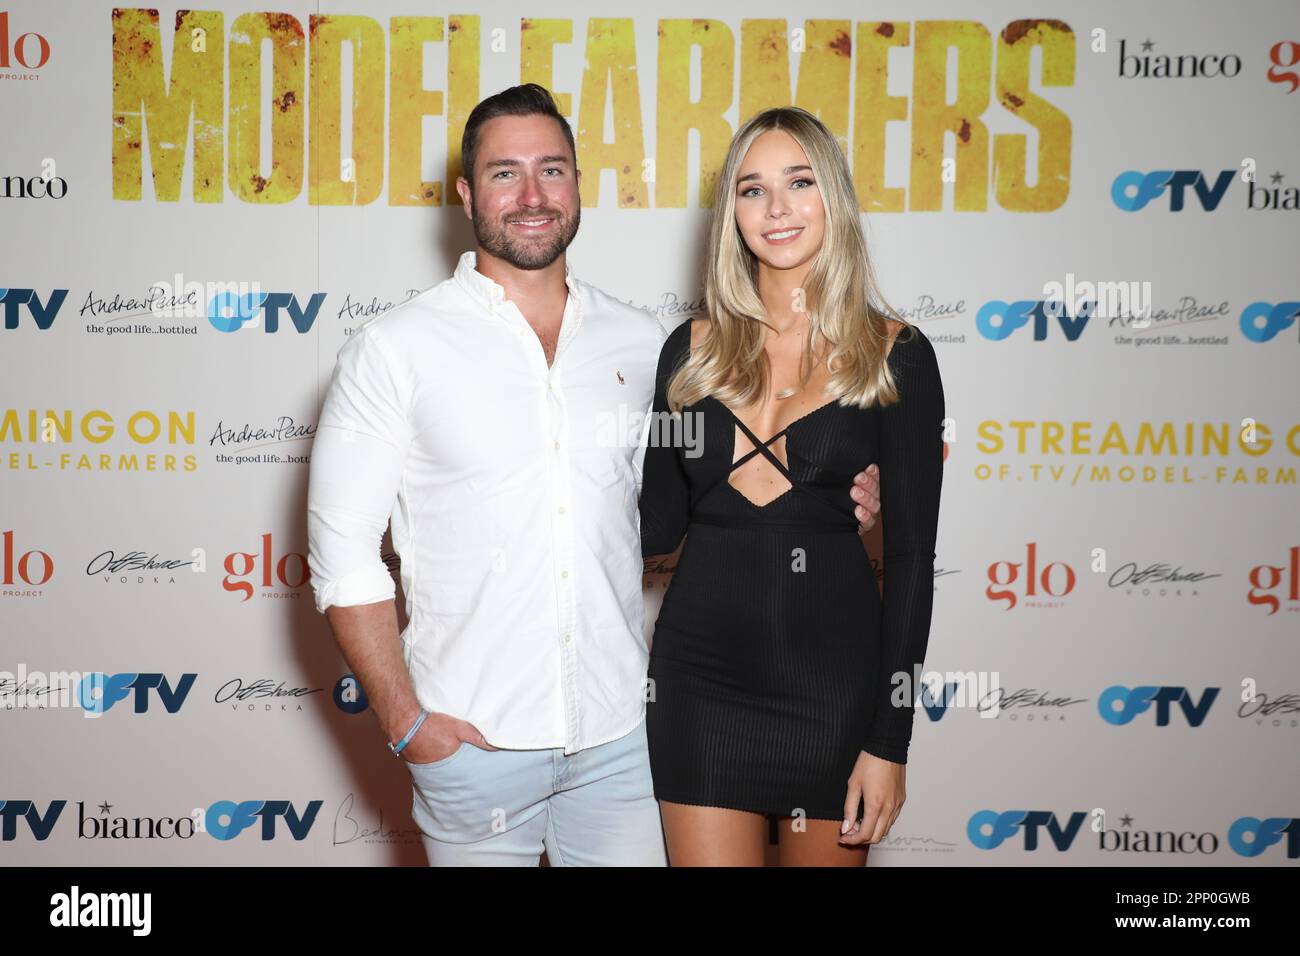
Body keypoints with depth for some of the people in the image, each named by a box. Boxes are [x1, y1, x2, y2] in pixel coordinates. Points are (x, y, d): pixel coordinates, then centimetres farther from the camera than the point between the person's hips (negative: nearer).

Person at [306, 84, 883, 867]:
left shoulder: (642, 344, 5)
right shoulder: (394, 350, -5)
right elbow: (344, 554, -5)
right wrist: (407, 723, -10)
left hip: (619, 736, 3)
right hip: (472, 742, -2)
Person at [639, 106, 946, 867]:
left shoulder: (895, 355, -2)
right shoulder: (695, 348, 6)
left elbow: (911, 554, -4)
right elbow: (660, 522, 10)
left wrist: (890, 740, -7)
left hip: (832, 673, -1)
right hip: (702, 669, 2)